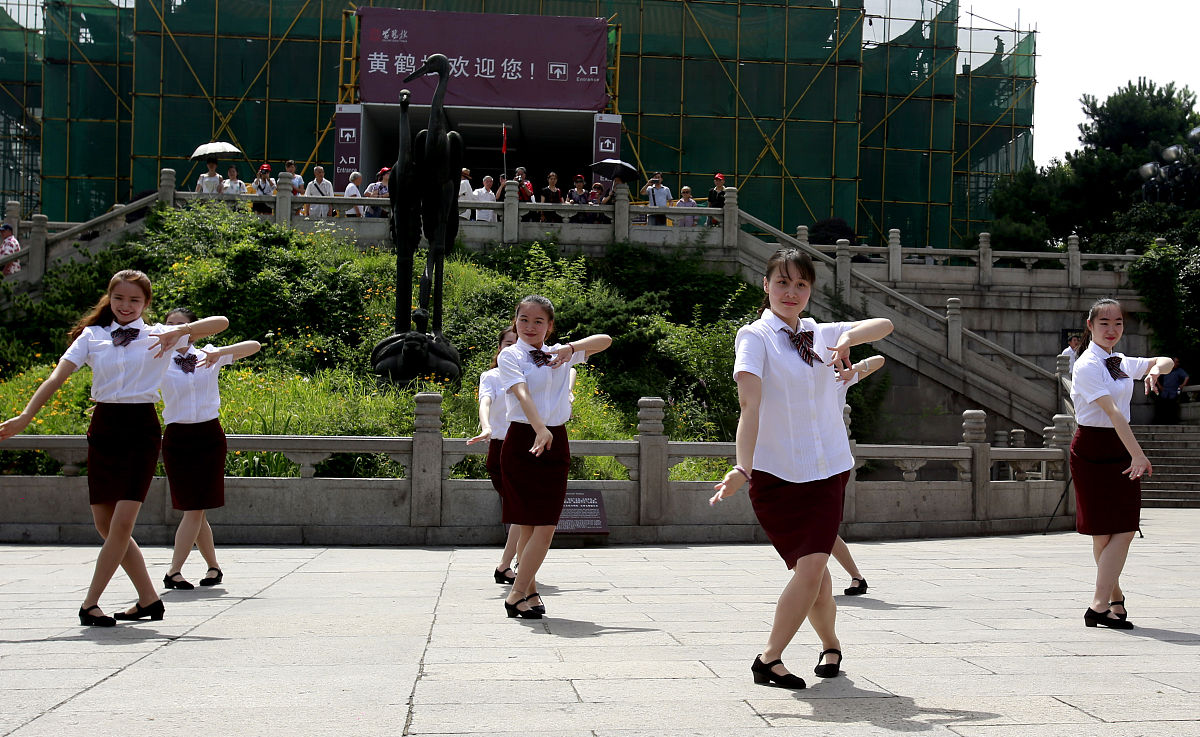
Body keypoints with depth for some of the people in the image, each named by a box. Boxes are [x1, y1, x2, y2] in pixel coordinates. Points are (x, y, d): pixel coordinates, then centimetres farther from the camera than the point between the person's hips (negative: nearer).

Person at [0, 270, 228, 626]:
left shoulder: (158, 336, 3)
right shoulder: (92, 336, 9)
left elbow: (221, 322, -4)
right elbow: (58, 376, -2)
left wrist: (181, 331, -21)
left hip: (141, 430, -3)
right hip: (103, 428, 4)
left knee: (122, 522, -12)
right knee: (104, 524, 5)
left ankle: (90, 603, 0)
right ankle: (148, 599, 17)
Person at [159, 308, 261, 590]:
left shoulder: (209, 355, 5)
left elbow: (254, 346, -2)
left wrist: (220, 353, -18)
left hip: (210, 435, 1)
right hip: (177, 438, -1)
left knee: (197, 508, -4)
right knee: (193, 509, -2)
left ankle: (174, 571, 2)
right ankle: (213, 566, 14)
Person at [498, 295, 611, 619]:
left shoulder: (559, 355, 15)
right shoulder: (510, 355, 0)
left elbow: (605, 340, 17)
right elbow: (522, 393, -17)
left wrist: (571, 347, -1)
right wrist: (540, 429, -33)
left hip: (556, 442, 4)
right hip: (522, 440, -4)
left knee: (546, 525, -2)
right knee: (529, 524, -3)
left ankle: (520, 593, 5)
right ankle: (527, 591, 7)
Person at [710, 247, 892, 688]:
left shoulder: (819, 334, 12)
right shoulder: (754, 337, -5)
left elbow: (884, 325, 11)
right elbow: (750, 406, -19)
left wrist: (848, 338, -10)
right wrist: (742, 469, -31)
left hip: (828, 470, 4)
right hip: (775, 474, -4)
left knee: (813, 565, -9)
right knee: (809, 568, -4)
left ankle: (770, 658, 1)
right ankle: (830, 644, 20)